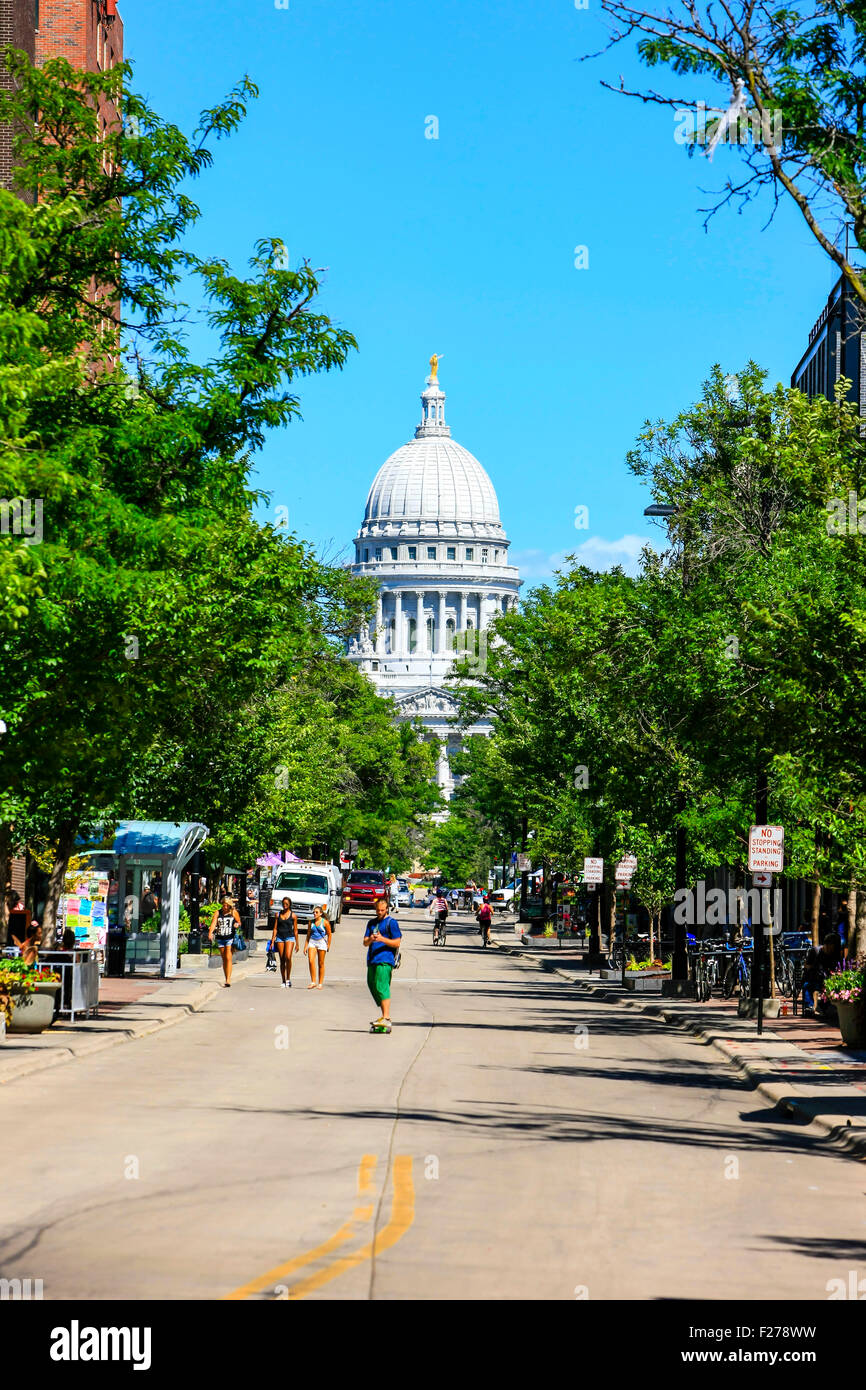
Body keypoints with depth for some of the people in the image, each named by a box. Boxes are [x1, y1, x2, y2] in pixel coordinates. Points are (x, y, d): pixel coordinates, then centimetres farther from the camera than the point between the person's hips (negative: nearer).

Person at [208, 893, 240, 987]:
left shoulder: (234, 912, 0)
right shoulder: (218, 912, 3)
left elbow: (239, 922, 12)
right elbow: (213, 922, -8)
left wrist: (237, 925, -12)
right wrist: (210, 933, -25)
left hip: (230, 938, -3)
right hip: (220, 938, 3)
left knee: (228, 958, -13)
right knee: (224, 959, 11)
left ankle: (228, 980, -18)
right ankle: (226, 980, 20)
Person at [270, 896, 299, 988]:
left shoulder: (293, 915, 3)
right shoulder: (278, 914, 9)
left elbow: (295, 930, 5)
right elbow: (275, 928, 10)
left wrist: (297, 943, 4)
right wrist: (272, 941, 4)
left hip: (290, 937, -3)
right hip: (280, 937, 3)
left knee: (288, 957, -20)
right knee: (282, 960, 4)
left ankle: (288, 979, -10)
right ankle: (283, 981, 11)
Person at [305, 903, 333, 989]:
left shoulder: (325, 922, -3)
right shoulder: (311, 922, 9)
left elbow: (329, 934, 2)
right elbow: (308, 934, 15)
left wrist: (328, 945, -2)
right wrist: (306, 946, 13)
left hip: (321, 942, -3)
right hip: (312, 942, 3)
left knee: (321, 964, 2)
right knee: (311, 961, -14)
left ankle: (320, 984, 9)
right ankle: (313, 982, -11)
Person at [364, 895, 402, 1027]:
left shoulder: (391, 922, 1)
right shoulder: (372, 922, 21)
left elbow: (397, 943, -5)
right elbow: (365, 942, 16)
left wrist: (382, 939, -18)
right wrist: (370, 939, -7)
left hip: (385, 960, -8)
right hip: (372, 960, 8)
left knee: (382, 987, -17)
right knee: (373, 987, 9)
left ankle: (386, 1018, -20)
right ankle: (384, 1015, 20)